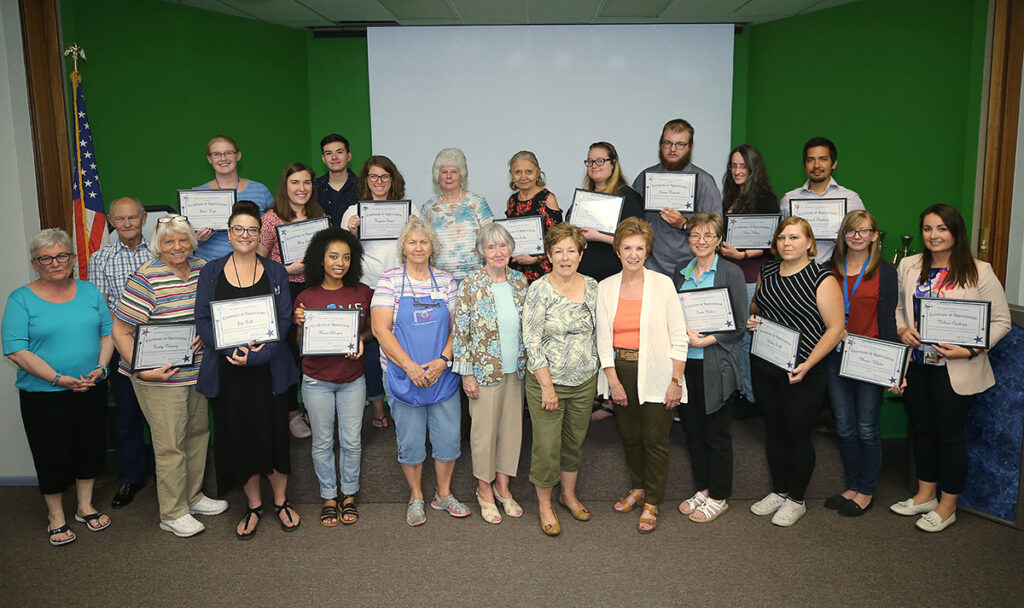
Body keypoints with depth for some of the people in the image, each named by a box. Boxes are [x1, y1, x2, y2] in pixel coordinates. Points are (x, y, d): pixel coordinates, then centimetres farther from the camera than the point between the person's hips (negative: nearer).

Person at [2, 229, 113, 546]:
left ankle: (85, 506, 32)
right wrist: (59, 379, -20)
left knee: (90, 446, 13)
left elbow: (108, 332, 7)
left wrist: (100, 367, -9)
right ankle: (55, 515, 26)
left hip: (92, 389, 4)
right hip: (44, 395, -3)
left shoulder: (89, 291, 5)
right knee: (52, 453, 7)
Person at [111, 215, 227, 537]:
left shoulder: (202, 269, 4)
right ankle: (172, 514, 16)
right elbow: (120, 331, -14)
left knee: (198, 433, 17)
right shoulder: (146, 278, -16)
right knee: (170, 444, 1)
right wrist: (143, 370, -22)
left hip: (197, 371, 7)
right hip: (161, 376, -7)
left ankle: (193, 497, 35)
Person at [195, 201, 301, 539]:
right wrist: (233, 349, -16)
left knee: (274, 433, 3)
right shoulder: (211, 272, 5)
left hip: (269, 368, 0)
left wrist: (256, 355, -15)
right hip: (227, 370, 1)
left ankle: (281, 501, 24)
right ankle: (254, 506, 24)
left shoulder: (275, 272, 4)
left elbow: (283, 320, -2)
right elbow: (203, 320, 0)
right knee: (238, 436, 6)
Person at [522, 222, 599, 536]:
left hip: (584, 381, 5)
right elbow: (532, 341, -14)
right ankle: (544, 504, 23)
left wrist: (598, 374, 9)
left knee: (575, 440, 17)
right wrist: (547, 386, -16)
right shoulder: (539, 290, -13)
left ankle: (569, 494, 38)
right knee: (547, 446, 2)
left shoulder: (592, 287, 2)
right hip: (547, 380, -4)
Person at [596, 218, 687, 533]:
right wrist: (613, 380, -3)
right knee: (629, 436, 14)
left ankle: (652, 504, 19)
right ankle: (638, 489, 37)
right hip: (621, 370, 3)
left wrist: (675, 380, -8)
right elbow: (603, 337, 3)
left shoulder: (662, 283, -5)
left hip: (655, 373, -3)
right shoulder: (605, 287, 3)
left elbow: (678, 336, -4)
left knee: (655, 439, 2)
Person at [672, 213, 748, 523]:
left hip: (716, 365, -5)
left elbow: (740, 325, -8)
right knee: (691, 428, 12)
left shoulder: (731, 273, -5)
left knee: (716, 432, 4)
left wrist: (706, 340, -17)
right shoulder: (681, 273, 10)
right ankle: (701, 489, 28)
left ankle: (718, 497, 19)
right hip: (685, 362, 5)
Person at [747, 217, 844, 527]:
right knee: (774, 431, 16)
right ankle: (779, 491, 33)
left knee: (798, 436, 5)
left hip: (802, 373, -5)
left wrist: (807, 365, -21)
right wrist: (751, 319, -1)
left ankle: (796, 500, 23)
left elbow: (835, 327, -14)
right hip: (764, 367, 6)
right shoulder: (767, 271, 7)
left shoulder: (822, 279, -11)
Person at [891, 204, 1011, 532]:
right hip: (915, 365, 5)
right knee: (920, 429, 16)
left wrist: (969, 350, -19)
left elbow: (1000, 321, -7)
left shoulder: (978, 272, -9)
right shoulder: (909, 267, 4)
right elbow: (895, 306, 15)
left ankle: (947, 505, 23)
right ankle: (925, 494, 34)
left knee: (949, 434, 6)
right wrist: (902, 330, -5)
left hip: (954, 370, -4)